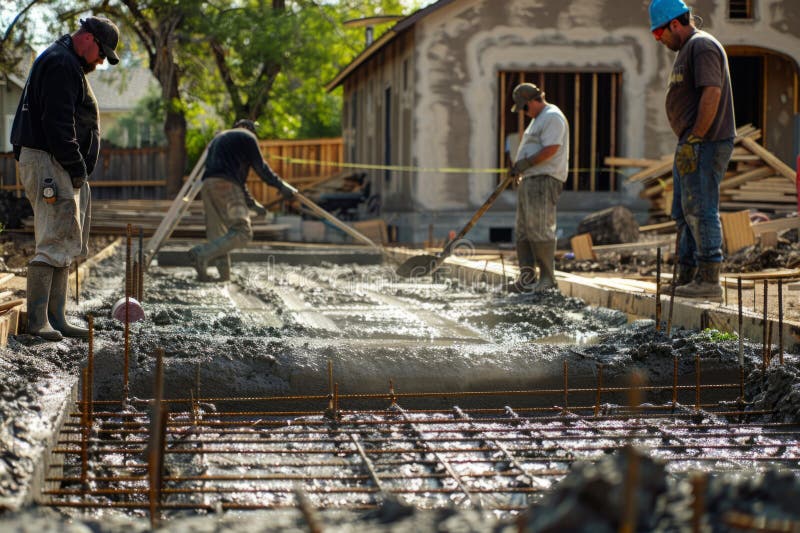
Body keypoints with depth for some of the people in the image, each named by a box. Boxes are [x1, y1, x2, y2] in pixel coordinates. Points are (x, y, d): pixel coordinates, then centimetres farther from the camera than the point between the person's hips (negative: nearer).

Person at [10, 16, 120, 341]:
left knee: (66, 246, 11)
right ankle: (37, 320, -14)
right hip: (48, 163, -11)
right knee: (55, 243, -13)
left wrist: (79, 169, 16)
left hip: (63, 168, 11)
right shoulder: (61, 64, -12)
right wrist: (77, 168, -17)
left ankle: (56, 319, 12)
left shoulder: (68, 65, 23)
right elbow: (58, 124, -20)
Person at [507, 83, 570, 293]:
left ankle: (548, 280, -11)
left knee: (539, 230, -13)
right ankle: (527, 279, 11)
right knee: (523, 231, 9)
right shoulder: (538, 119, 24)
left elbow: (550, 149, -20)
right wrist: (519, 168, 10)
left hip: (544, 180, -11)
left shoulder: (552, 117, -9)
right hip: (530, 180, 11)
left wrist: (526, 163, -15)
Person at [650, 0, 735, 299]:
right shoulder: (687, 50, 21)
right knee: (684, 213, 13)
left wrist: (694, 140, -23)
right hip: (691, 144, 11)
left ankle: (708, 279, -9)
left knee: (700, 209, -10)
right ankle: (686, 277, 17)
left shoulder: (702, 46, -11)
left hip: (705, 143, -11)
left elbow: (712, 94, -22)